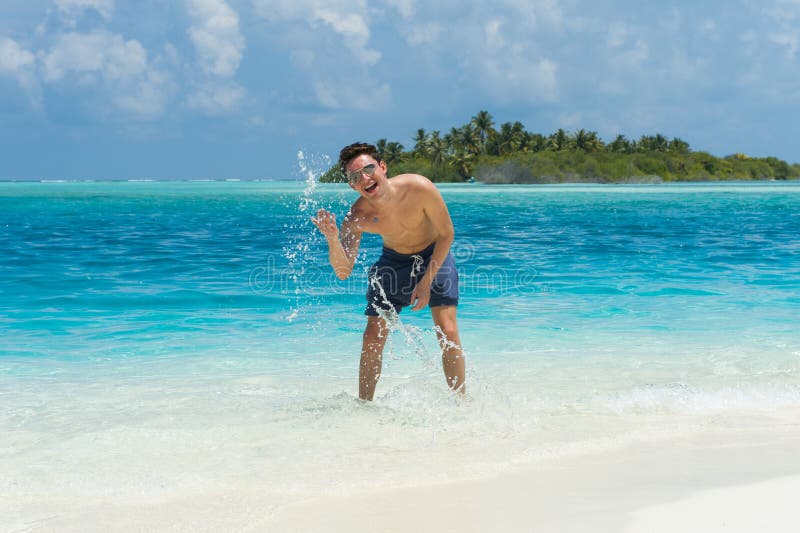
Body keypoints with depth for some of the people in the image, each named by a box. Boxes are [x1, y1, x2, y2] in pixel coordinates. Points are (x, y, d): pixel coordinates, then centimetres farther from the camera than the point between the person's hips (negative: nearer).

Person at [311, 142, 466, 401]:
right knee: (373, 336, -5)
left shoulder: (419, 188, -32)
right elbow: (343, 271, -26)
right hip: (394, 261, 2)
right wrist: (332, 240, -46)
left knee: (448, 333, -14)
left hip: (434, 255, -2)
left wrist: (427, 282, -19)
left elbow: (446, 234, -18)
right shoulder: (356, 217, -26)